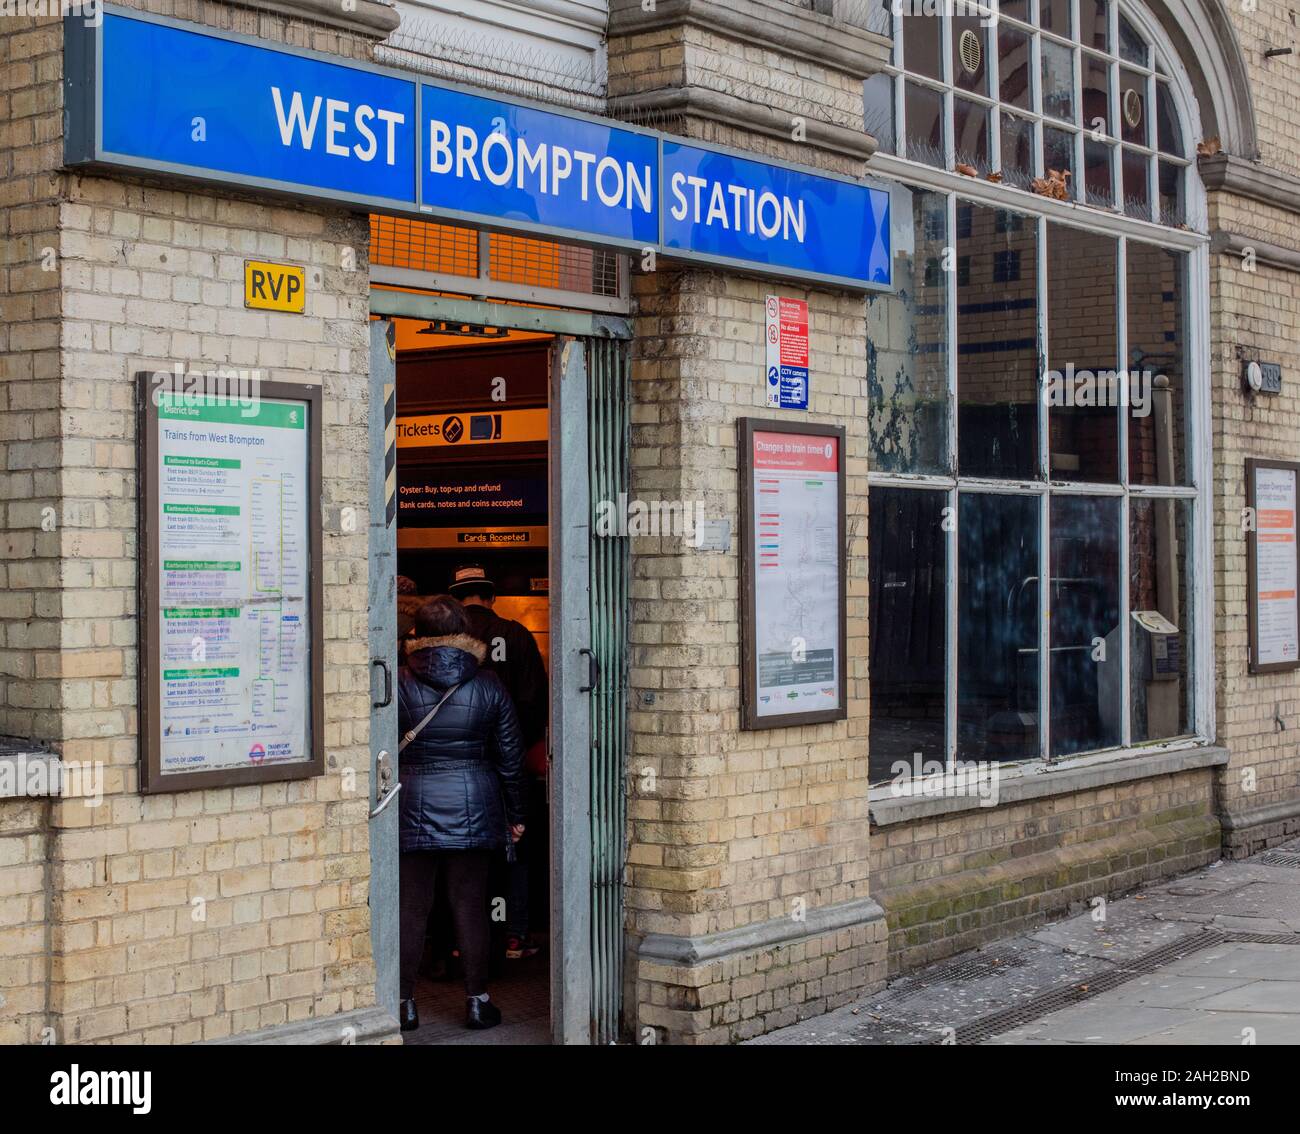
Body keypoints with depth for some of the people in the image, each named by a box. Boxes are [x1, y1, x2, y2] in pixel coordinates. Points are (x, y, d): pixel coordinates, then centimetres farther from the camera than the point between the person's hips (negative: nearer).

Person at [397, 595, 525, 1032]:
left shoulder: (399, 684, -6)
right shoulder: (488, 686, -2)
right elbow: (510, 757, 3)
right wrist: (515, 814, 12)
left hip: (413, 808, -1)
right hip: (473, 809, 1)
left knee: (412, 906, 6)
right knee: (470, 905, 7)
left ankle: (405, 1002, 12)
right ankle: (478, 1002, 12)